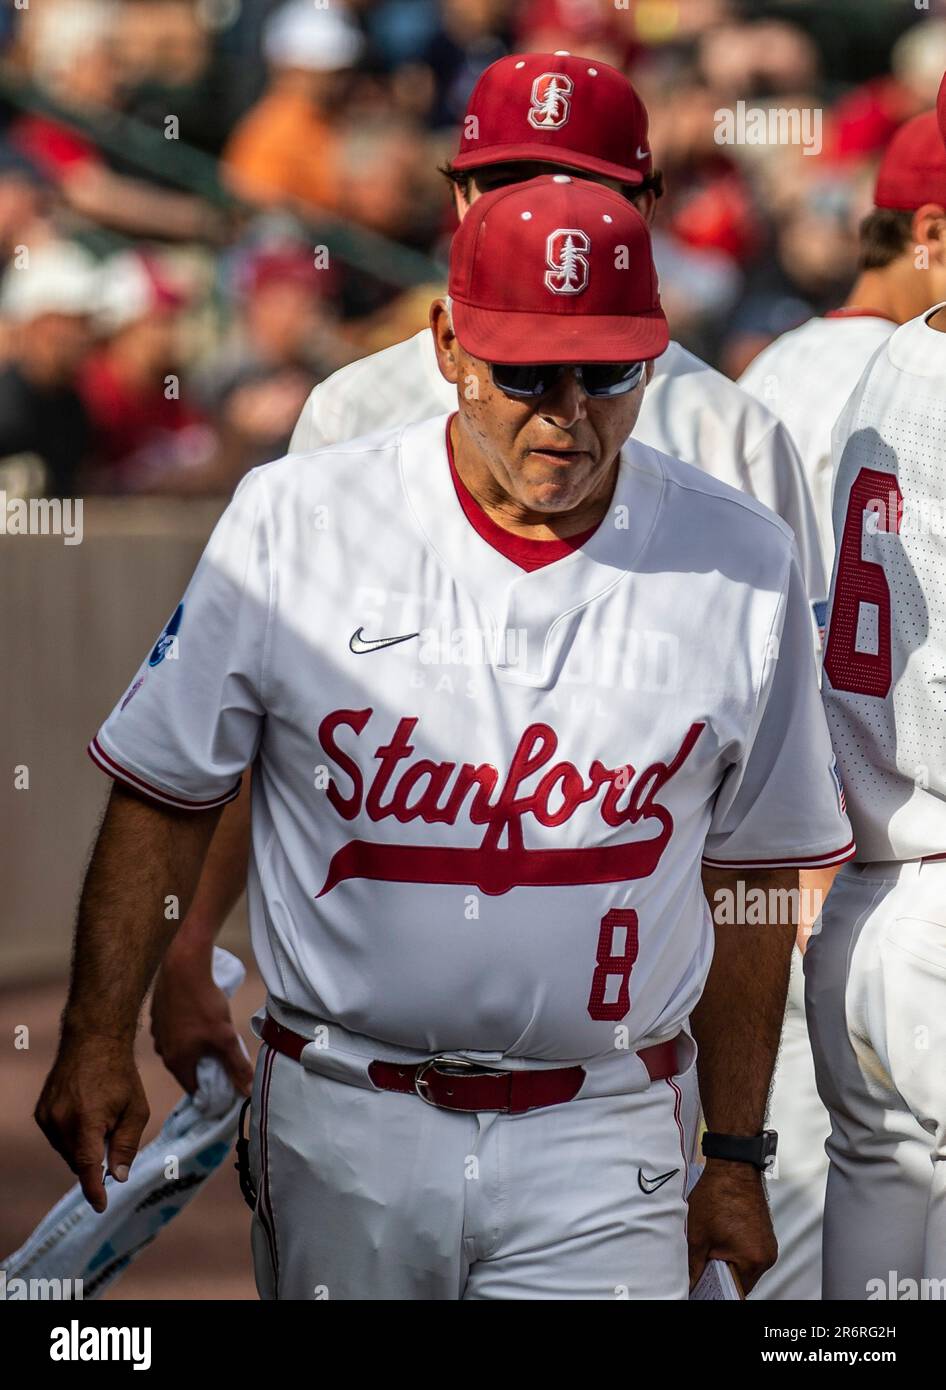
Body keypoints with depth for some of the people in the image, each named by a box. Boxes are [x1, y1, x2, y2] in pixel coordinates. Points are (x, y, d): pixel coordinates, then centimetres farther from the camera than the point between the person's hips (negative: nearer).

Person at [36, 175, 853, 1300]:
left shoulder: (741, 564, 0)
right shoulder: (292, 523, -3)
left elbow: (750, 873, 8)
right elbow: (167, 793, 5)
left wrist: (737, 1157, 10)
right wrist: (99, 1038, -3)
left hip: (600, 1152, 0)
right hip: (341, 1128, 0)